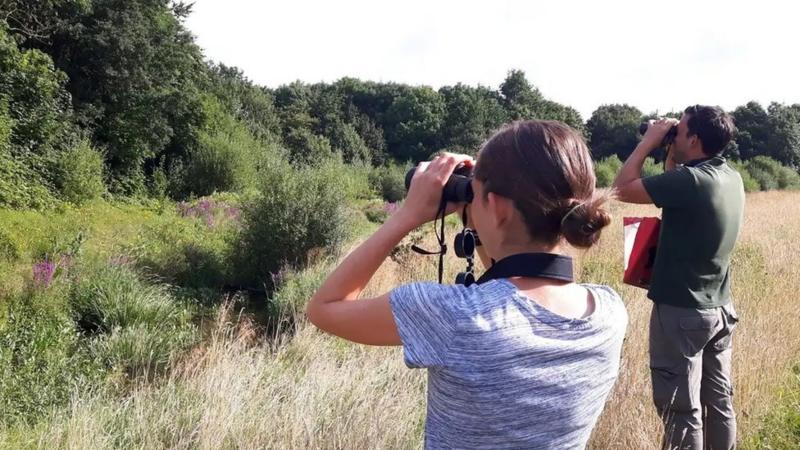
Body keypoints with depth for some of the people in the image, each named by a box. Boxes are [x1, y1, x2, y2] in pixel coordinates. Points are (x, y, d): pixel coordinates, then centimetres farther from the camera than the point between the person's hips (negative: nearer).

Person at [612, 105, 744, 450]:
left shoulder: (689, 180, -23)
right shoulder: (731, 179, 3)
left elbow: (623, 188, -16)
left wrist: (649, 141, -8)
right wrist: (670, 152, 8)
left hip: (682, 311, -8)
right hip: (719, 308, 8)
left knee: (681, 409, 2)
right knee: (719, 400, 16)